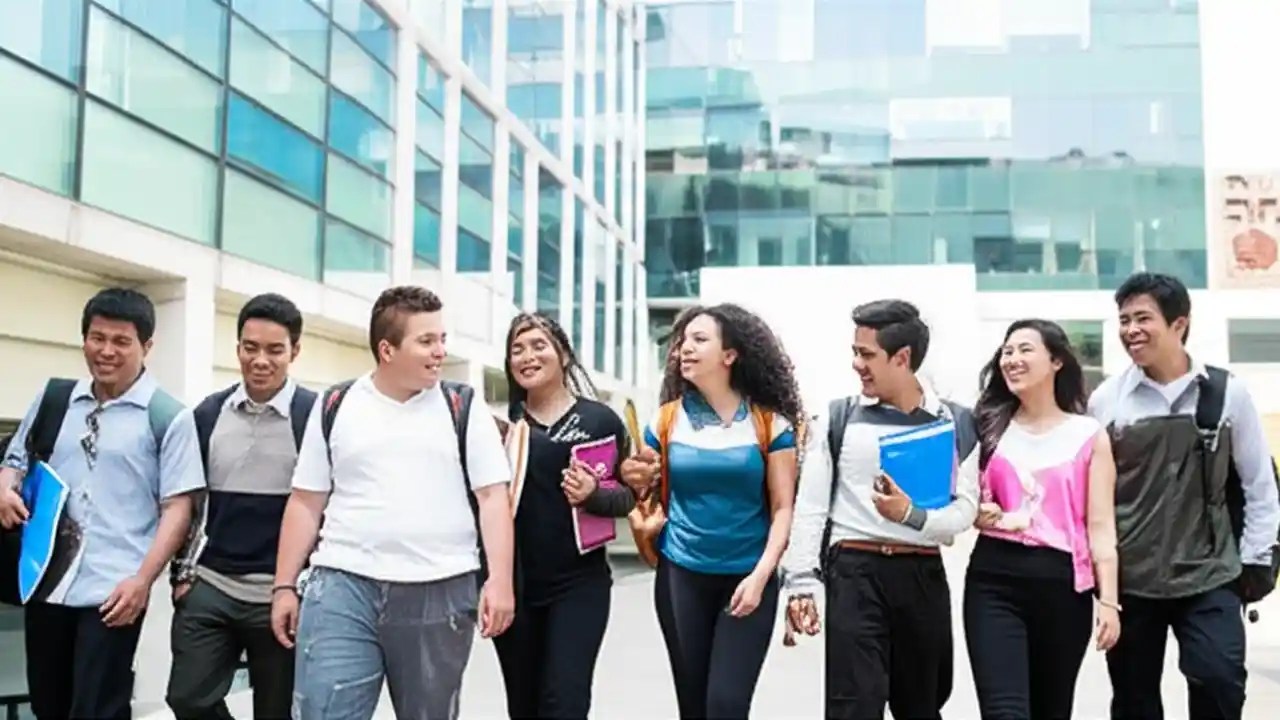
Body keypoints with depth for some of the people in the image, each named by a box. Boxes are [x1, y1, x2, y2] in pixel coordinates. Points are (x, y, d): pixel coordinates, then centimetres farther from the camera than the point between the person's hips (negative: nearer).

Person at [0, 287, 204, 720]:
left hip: (113, 590, -5)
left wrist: (143, 580, -16)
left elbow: (177, 507, -7)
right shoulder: (54, 399, 10)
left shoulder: (168, 417, -5)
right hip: (46, 582, 5)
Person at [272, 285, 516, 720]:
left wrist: (499, 580, -11)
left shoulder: (463, 409, 3)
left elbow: (493, 497, -1)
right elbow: (306, 503, 9)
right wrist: (284, 586, 6)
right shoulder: (334, 408, 6)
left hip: (441, 592, 0)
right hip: (343, 587, 0)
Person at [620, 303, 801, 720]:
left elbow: (783, 508, -4)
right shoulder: (667, 419, 4)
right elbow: (647, 491, 12)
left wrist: (760, 575, -14)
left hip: (748, 578, -3)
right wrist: (637, 480, -11)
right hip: (681, 576, 3)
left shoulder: (769, 422, -3)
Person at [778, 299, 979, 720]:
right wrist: (801, 583, -5)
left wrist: (911, 515, -21)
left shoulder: (955, 424, 4)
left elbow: (965, 510, -3)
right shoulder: (839, 418, 2)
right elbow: (810, 506, 1)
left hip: (923, 575, 2)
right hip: (855, 573, -2)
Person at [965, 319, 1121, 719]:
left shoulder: (1088, 435, 4)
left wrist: (1108, 599, -6)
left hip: (1062, 583, 0)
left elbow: (1100, 526, 1)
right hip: (993, 580, 0)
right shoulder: (988, 428, 9)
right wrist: (976, 513, -7)